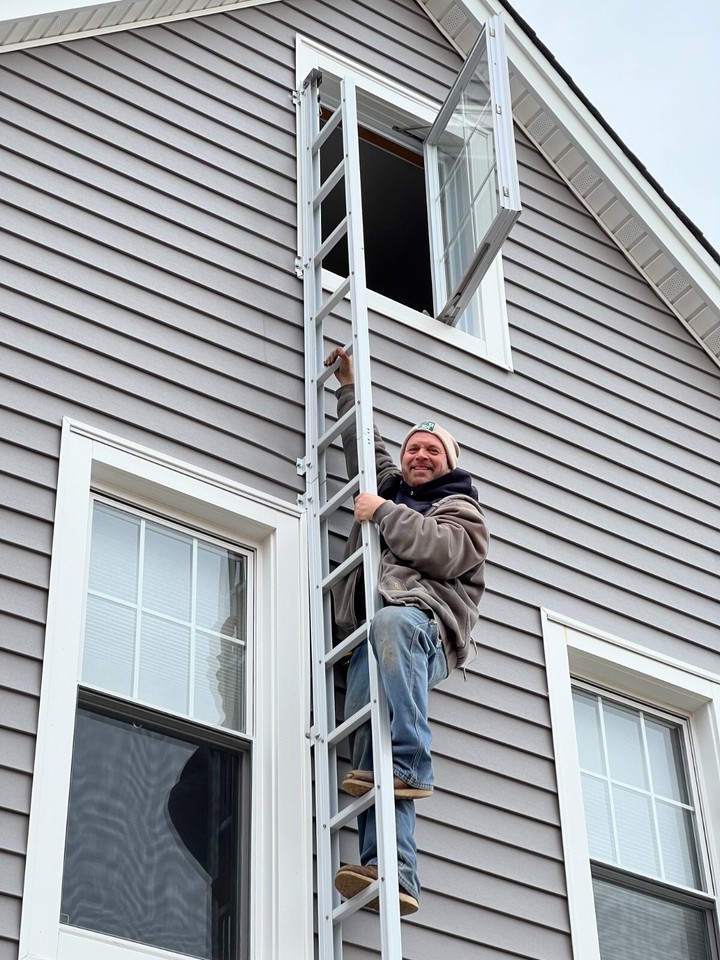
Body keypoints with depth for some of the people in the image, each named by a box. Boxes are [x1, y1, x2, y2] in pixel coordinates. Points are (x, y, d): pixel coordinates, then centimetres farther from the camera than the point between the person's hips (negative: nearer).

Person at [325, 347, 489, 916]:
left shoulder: (462, 509, 20)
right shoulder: (388, 488, 38)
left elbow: (442, 551, 0)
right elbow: (364, 443, 49)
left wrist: (383, 514, 2)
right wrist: (349, 385, 49)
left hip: (424, 620, -5)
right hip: (369, 634, 5)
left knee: (392, 625, -43)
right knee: (367, 735, -20)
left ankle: (409, 767, -47)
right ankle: (393, 871, -37)